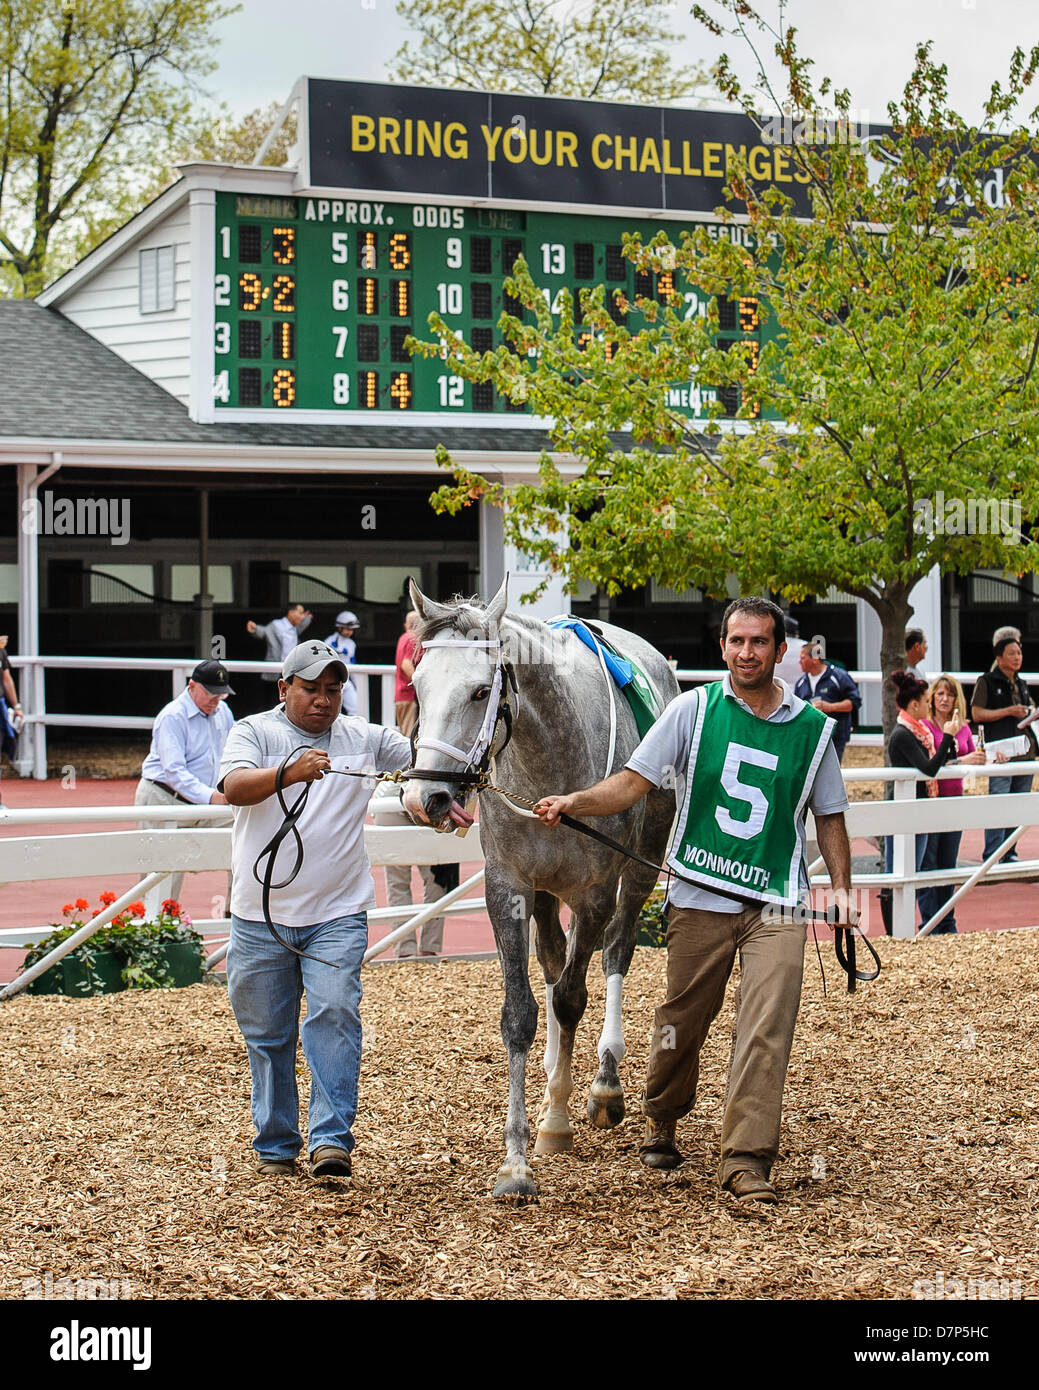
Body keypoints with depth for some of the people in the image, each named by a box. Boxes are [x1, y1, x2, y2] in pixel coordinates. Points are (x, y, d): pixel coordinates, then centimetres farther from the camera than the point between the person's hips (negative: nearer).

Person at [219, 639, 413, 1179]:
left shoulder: (361, 737, 9)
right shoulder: (254, 732, 0)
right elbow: (235, 787, -18)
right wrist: (290, 773, -36)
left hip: (337, 915, 0)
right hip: (261, 914, 0)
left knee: (335, 1014, -16)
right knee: (267, 1033, 7)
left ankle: (331, 1139, -17)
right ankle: (275, 1145, 18)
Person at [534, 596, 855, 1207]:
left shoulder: (813, 729, 4)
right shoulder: (693, 710, 0)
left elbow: (830, 815, 14)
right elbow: (634, 782, -3)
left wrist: (843, 887, 5)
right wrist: (574, 802, -18)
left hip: (776, 902, 0)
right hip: (699, 898, 0)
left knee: (767, 1029, -13)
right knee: (682, 1021, 11)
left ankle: (748, 1158, -13)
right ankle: (662, 1121, 37)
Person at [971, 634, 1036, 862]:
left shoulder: (1021, 685, 19)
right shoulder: (986, 682, -2)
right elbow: (977, 714, -9)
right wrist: (1009, 711, -15)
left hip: (1024, 753, 7)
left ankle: (1009, 855, 14)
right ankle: (991, 857, -11)